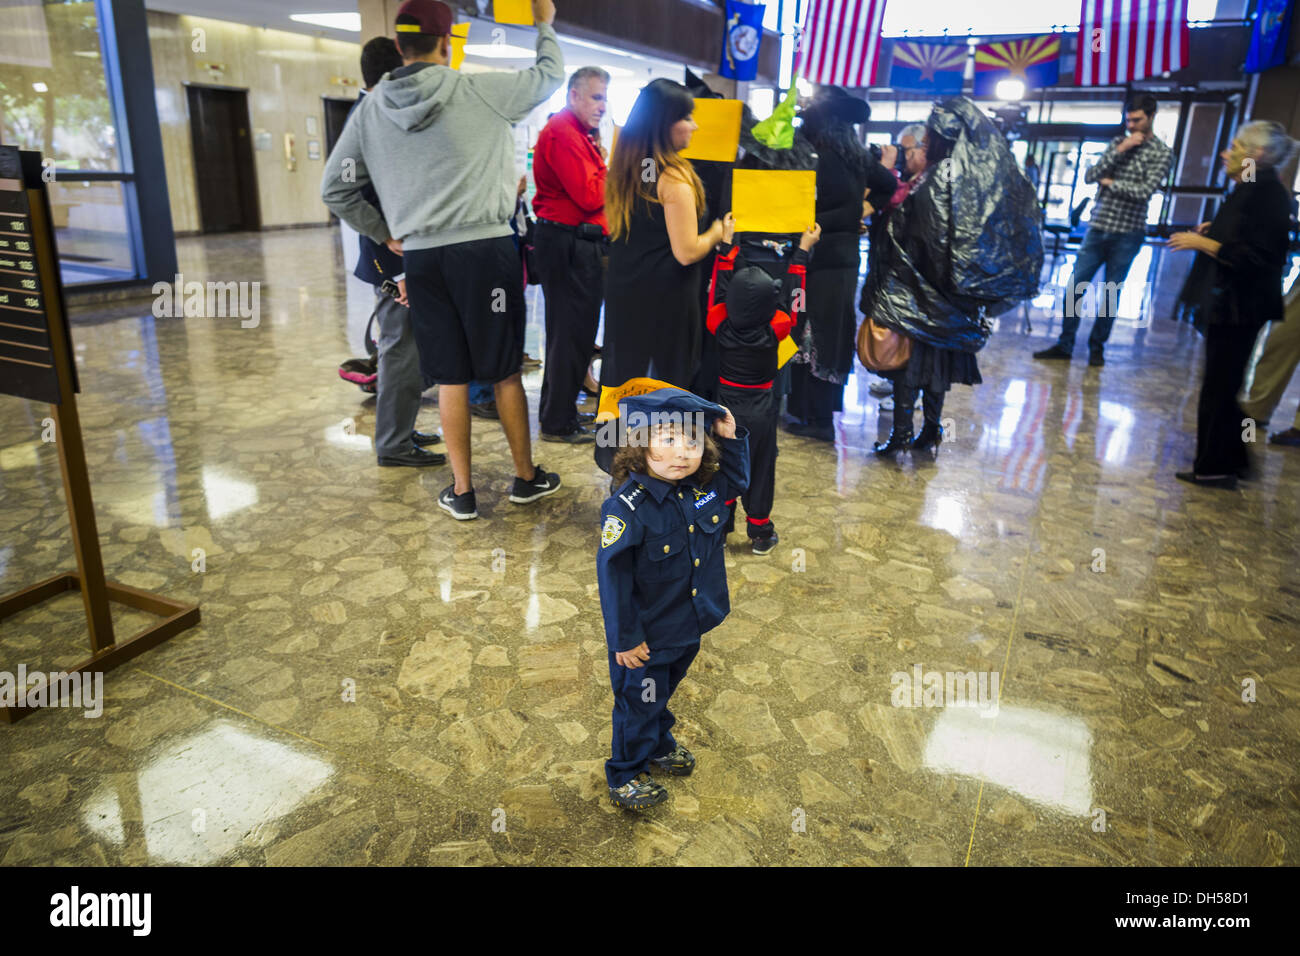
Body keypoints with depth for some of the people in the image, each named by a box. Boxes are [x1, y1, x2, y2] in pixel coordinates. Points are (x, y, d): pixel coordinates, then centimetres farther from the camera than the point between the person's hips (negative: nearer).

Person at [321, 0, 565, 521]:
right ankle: (526, 476, 21)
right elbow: (549, 76, 12)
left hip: (420, 257, 3)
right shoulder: (478, 91, -3)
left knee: (450, 378, 9)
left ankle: (462, 491, 15)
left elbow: (335, 190, 11)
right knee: (505, 371, 8)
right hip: (485, 248, -3)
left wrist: (385, 234, 19)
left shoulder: (370, 109, 7)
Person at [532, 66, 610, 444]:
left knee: (569, 330, 16)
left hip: (578, 242, 11)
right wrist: (609, 168, -3)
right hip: (569, 243, -11)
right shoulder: (563, 132, -13)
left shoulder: (575, 132, 21)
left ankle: (556, 411, 27)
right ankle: (559, 424, 2)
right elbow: (591, 197, -20)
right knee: (571, 331, -6)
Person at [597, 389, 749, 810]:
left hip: (691, 625, 6)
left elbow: (738, 479, 13)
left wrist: (732, 437, -4)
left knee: (664, 691, 29)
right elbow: (612, 573, -23)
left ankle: (659, 745, 56)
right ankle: (625, 775, 36)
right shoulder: (628, 507, -28)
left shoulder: (706, 487, -9)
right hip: (646, 635, -6)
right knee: (639, 702, 13)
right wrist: (625, 638, -18)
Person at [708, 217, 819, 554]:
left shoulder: (721, 328, -16)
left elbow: (718, 287, -3)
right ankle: (760, 533, 20)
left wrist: (726, 244, 7)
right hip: (761, 411, -1)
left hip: (725, 408, 1)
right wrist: (803, 250, 5)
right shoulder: (774, 332, -18)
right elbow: (791, 293, -6)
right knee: (760, 471, 10)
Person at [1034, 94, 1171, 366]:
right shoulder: (1117, 143, 11)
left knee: (1110, 294, 4)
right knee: (1074, 288, 1)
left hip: (1127, 234, -3)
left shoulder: (1161, 152, -1)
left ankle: (1097, 346, 18)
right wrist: (1119, 150, -10)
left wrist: (1109, 182, -4)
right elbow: (1089, 176, -2)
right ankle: (1064, 344, 11)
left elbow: (1144, 191, -13)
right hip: (1098, 227, 3)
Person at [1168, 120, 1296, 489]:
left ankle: (1213, 468, 6)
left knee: (1218, 387, -3)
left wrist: (1201, 242, -21)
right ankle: (1232, 460, 27)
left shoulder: (1267, 195, -17)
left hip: (1238, 307, -10)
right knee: (1221, 385, 17)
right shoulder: (1253, 190, 13)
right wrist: (1215, 231, 13)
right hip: (1228, 303, 10)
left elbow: (1254, 258, -23)